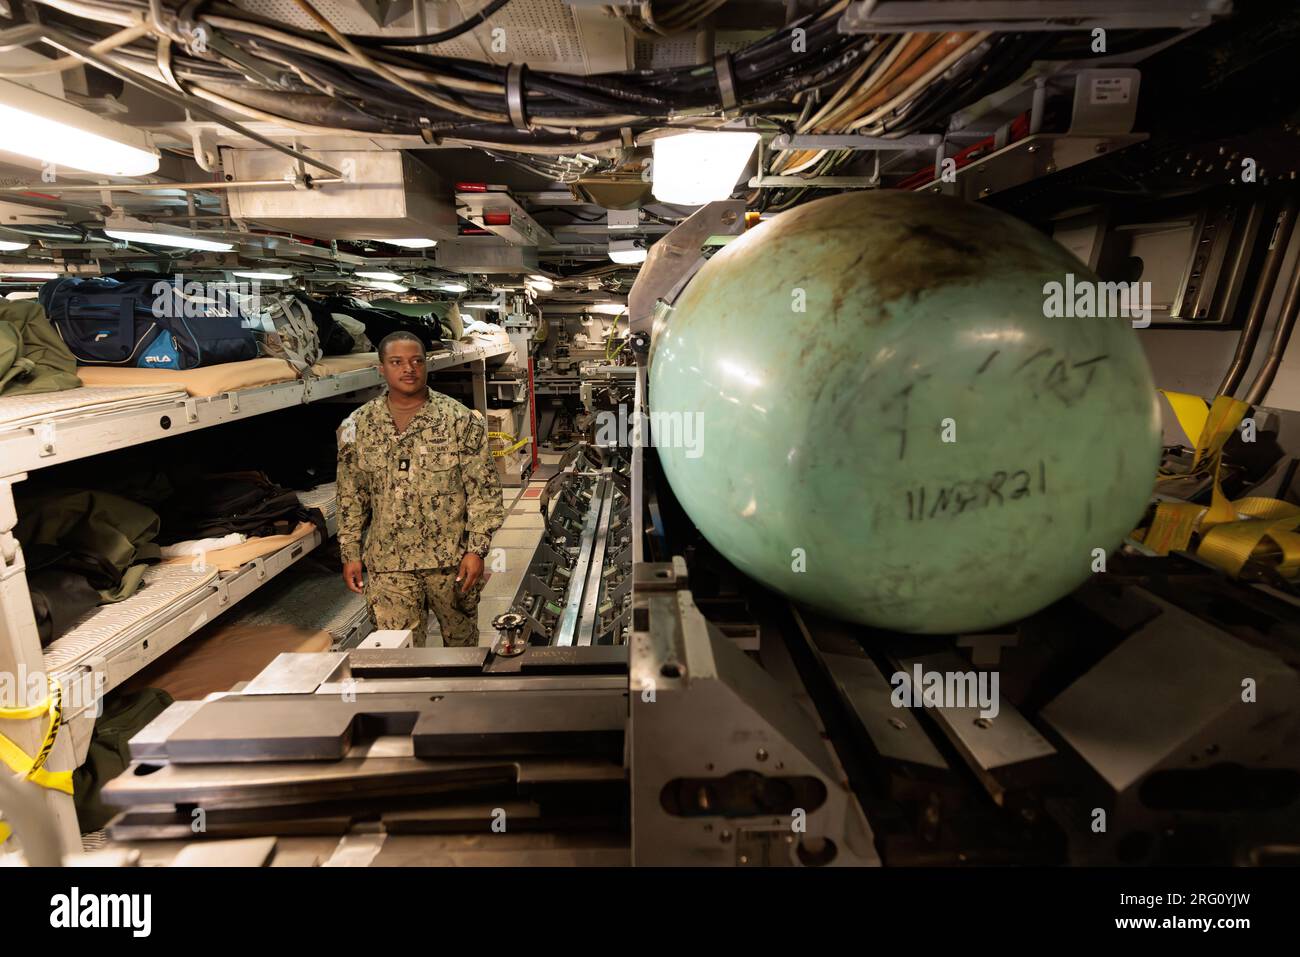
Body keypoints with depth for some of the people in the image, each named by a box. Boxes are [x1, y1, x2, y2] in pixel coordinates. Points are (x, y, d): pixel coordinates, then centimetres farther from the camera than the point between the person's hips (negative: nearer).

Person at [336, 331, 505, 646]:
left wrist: (477, 549, -11)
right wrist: (350, 554, 7)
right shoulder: (357, 426, 2)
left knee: (462, 640, 16)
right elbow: (351, 497, 9)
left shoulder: (461, 420, -7)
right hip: (387, 564, 1)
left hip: (452, 559, -1)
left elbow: (484, 490, -7)